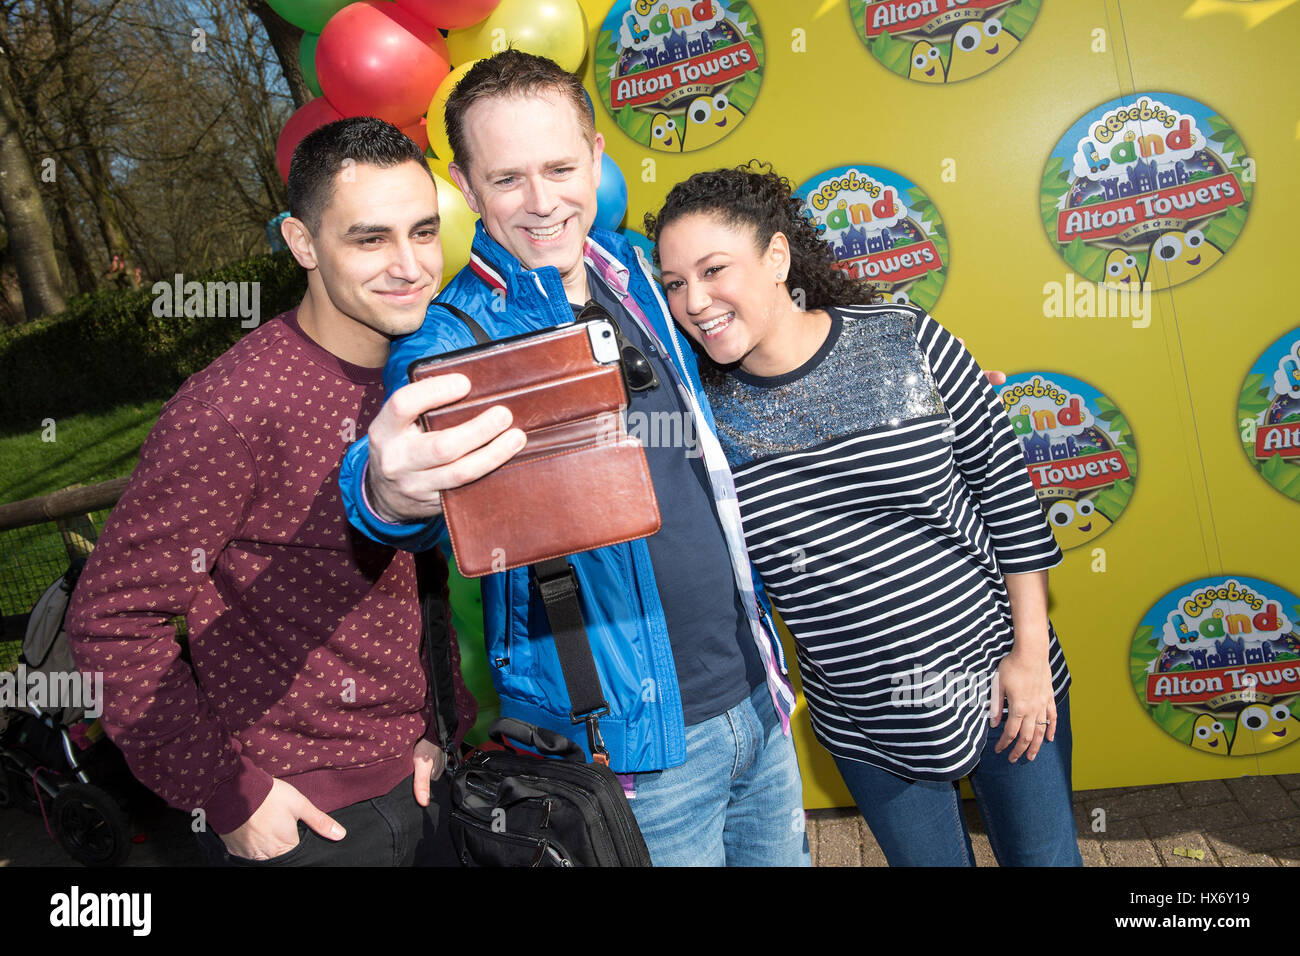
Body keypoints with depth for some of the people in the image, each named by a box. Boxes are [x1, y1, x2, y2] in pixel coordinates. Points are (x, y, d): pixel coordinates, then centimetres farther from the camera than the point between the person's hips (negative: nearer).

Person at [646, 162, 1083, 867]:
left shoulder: (908, 342, -13)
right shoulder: (703, 413, -10)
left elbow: (1007, 489, -6)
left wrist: (1032, 653, -5)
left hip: (997, 679, 0)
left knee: (1045, 856, 16)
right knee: (929, 859, 18)